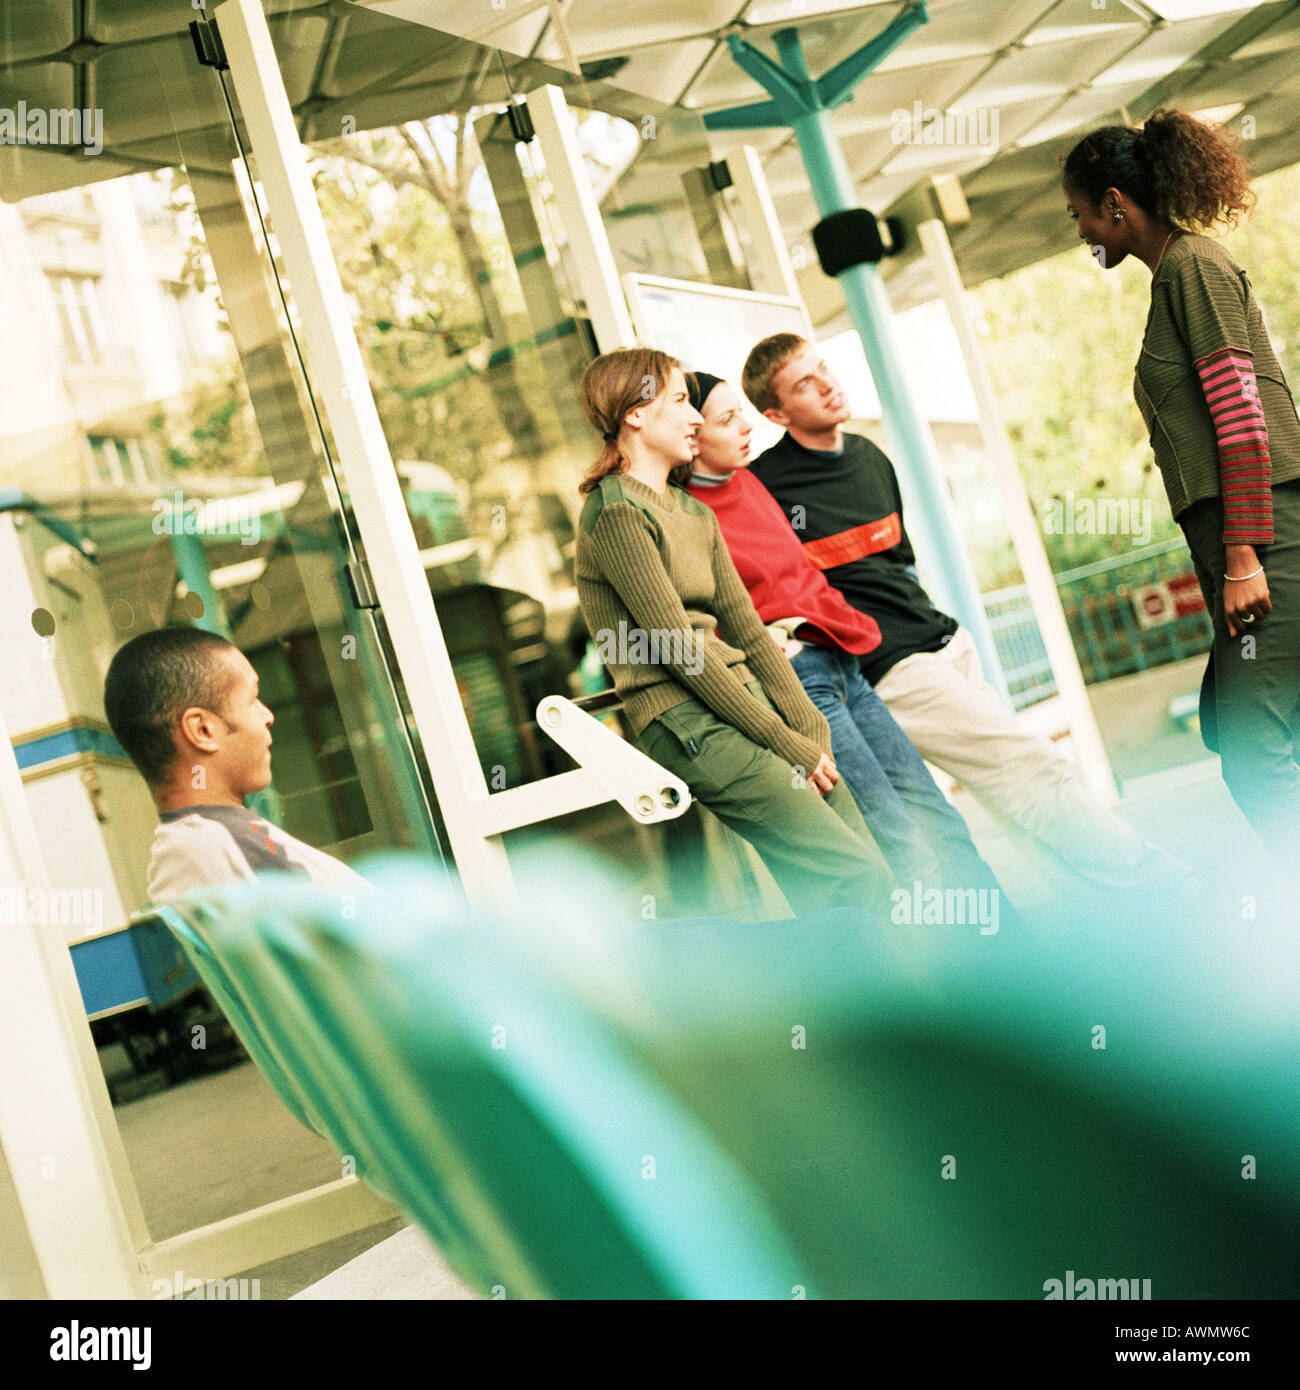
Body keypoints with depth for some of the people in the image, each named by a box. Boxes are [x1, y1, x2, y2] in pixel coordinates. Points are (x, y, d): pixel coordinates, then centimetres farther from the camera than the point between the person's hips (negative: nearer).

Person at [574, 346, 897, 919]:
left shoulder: (695, 512, 20)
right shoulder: (616, 513, -8)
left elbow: (747, 629, 15)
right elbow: (678, 650, -14)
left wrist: (808, 727, 2)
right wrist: (786, 744, -12)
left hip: (745, 697, 9)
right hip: (686, 722, -9)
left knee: (874, 867, -2)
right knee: (860, 879, -17)